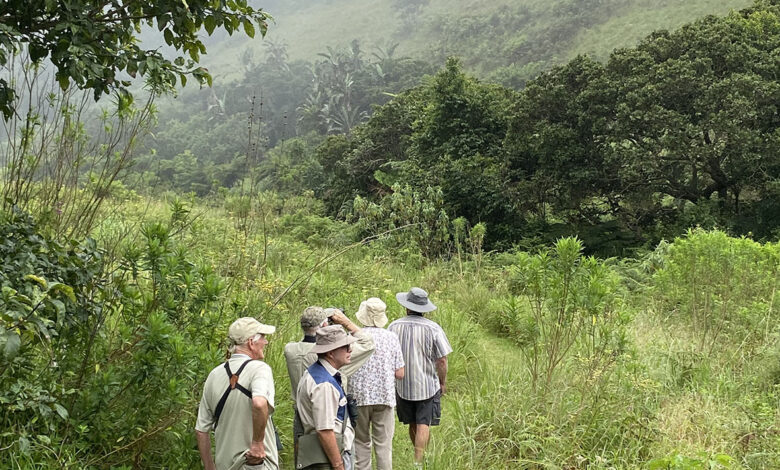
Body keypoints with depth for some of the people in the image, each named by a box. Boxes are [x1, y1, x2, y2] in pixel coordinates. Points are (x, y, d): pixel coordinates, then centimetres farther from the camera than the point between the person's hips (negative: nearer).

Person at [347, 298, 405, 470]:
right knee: (384, 444, 7)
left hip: (359, 396, 0)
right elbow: (400, 374, -2)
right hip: (385, 397, 0)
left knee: (361, 442, 14)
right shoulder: (391, 338, -3)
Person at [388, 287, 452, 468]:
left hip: (402, 386, 3)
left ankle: (420, 456, 36)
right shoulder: (433, 328, -12)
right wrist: (443, 383, 4)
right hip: (428, 385, -3)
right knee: (423, 426, 1)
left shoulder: (394, 326, -4)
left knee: (412, 424, 18)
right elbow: (442, 360, -10)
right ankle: (418, 462, -5)